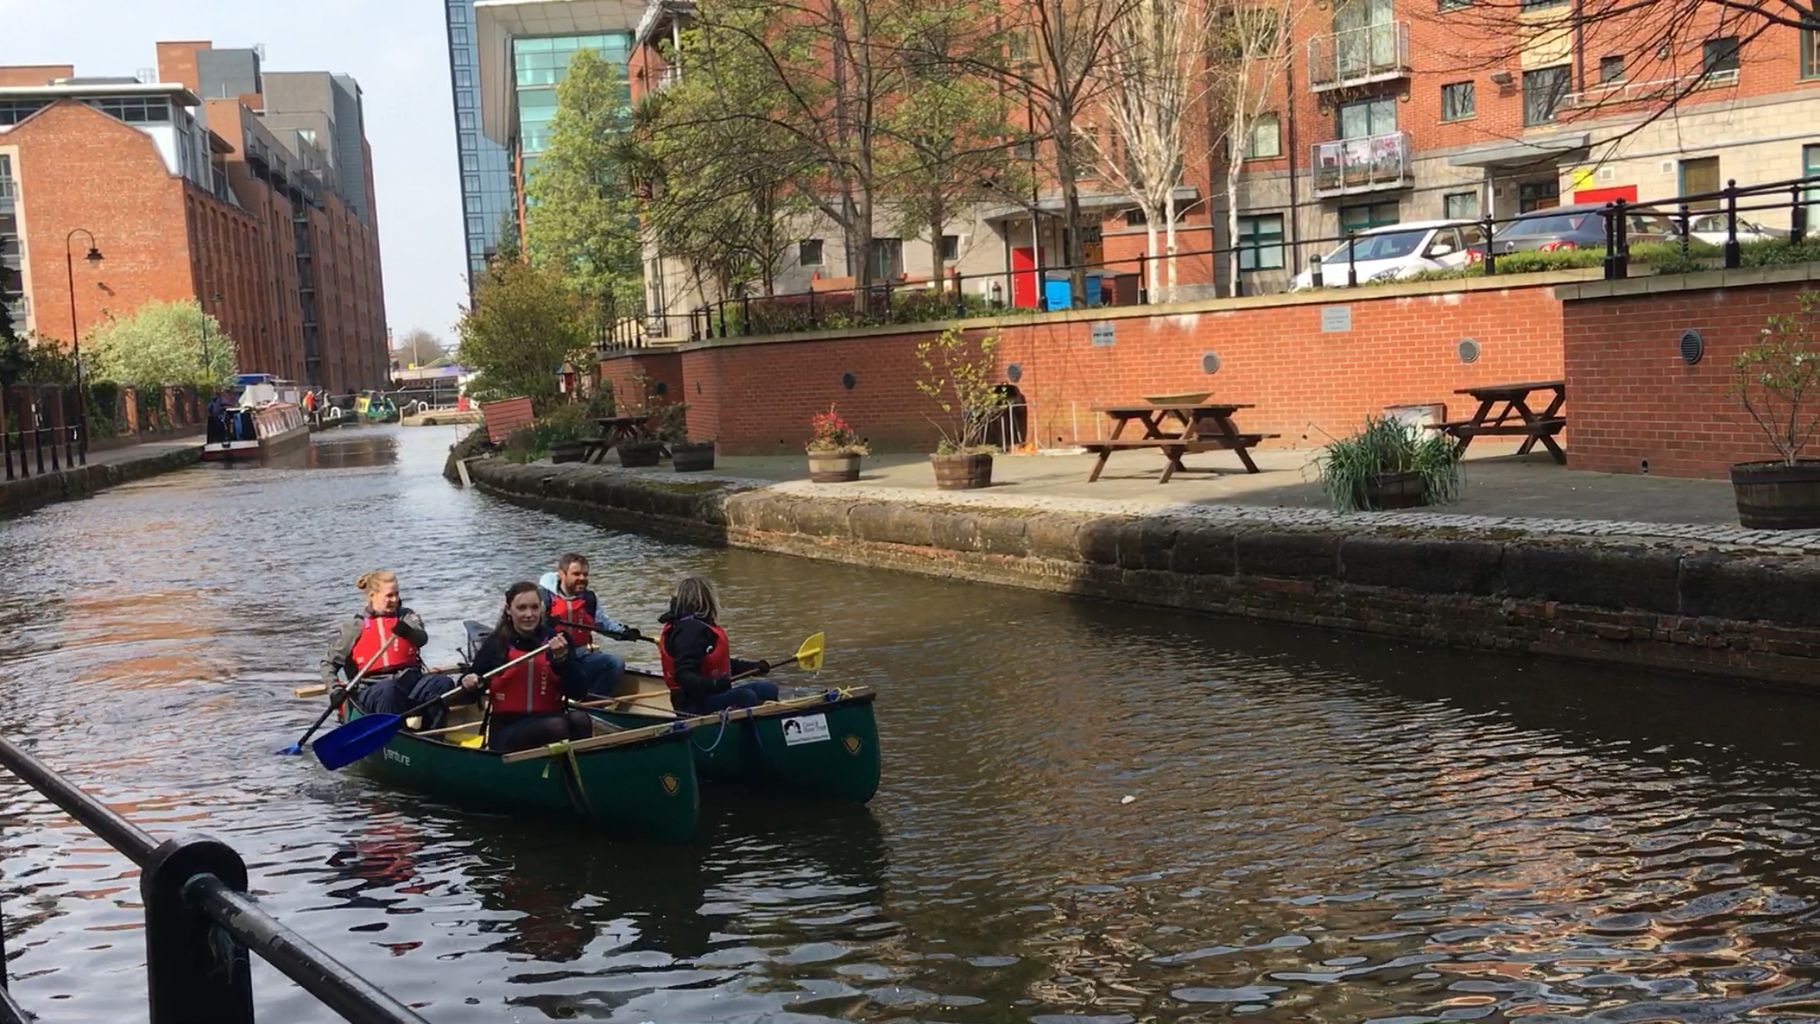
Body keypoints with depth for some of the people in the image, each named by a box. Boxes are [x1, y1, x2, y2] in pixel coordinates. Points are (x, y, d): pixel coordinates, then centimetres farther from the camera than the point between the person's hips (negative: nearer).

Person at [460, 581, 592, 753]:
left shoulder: (556, 641, 6)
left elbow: (579, 692, -1)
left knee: (580, 719, -31)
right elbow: (470, 697, 11)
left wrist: (562, 659, -16)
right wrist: (468, 685, -12)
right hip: (507, 730, -2)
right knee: (558, 725, -33)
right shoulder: (495, 644, 2)